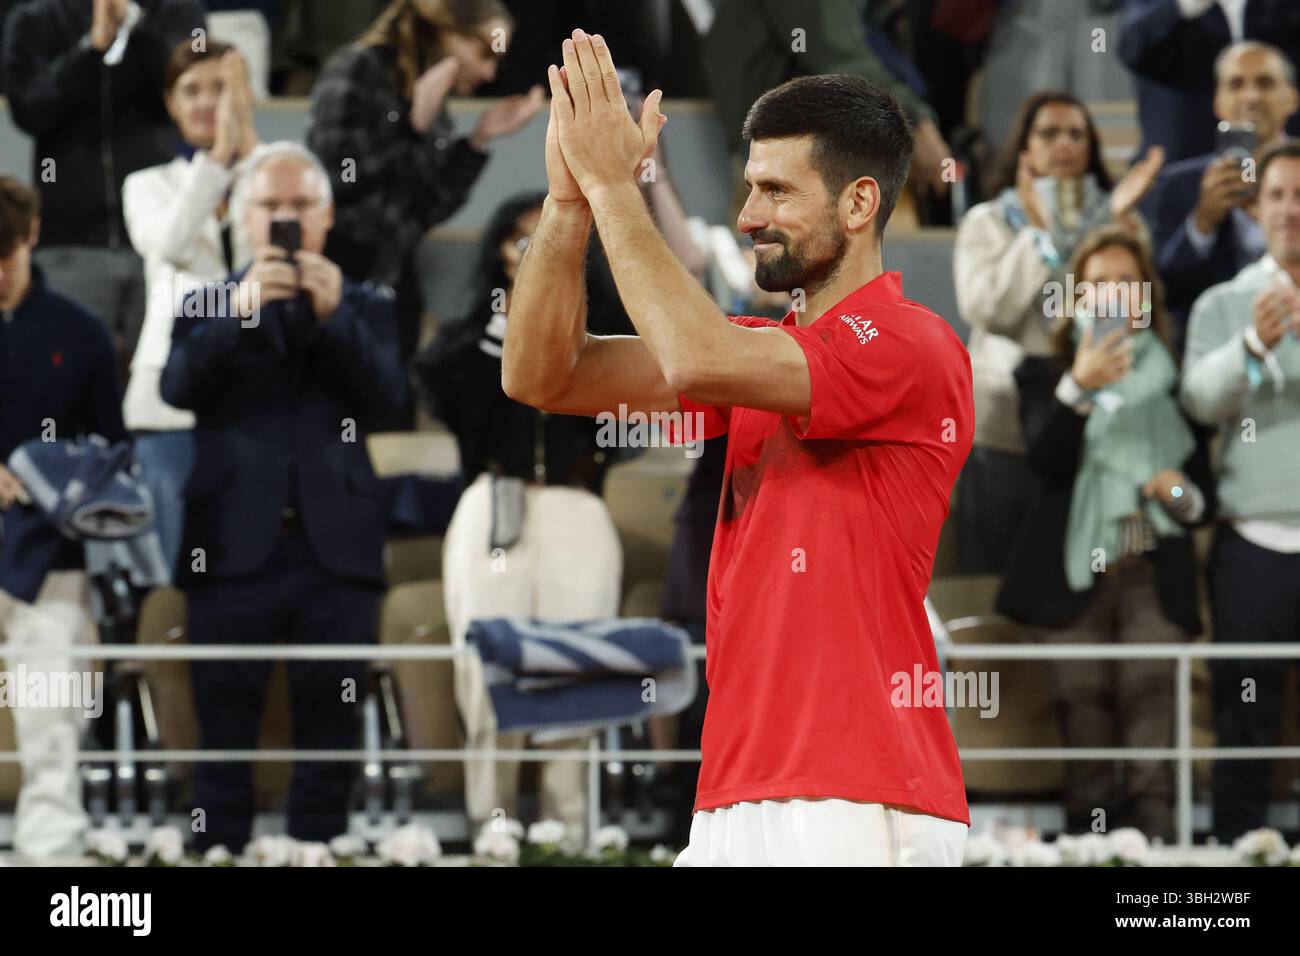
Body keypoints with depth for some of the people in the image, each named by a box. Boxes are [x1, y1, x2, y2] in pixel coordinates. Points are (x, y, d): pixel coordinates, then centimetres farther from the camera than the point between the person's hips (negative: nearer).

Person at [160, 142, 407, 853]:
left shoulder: (362, 307, 13)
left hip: (335, 548, 1)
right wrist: (240, 310, -22)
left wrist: (334, 315, -18)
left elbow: (386, 394, -4)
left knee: (329, 736, 1)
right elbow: (179, 387, -8)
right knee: (224, 733, -1)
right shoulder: (207, 306, 11)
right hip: (235, 547, -1)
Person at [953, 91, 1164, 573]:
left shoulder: (1119, 221, 13)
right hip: (1007, 429, -1)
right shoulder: (988, 222, 9)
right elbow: (985, 309, -8)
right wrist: (1039, 235, -13)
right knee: (998, 575, -3)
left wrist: (1121, 221, -11)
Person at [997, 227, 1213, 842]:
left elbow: (1207, 487, 18)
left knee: (1152, 701, -12)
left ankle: (1154, 846, -19)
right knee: (1086, 718, -3)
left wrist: (1185, 496, -5)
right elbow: (1045, 459, -6)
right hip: (1076, 576, 0)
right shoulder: (1045, 376, 13)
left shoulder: (1173, 382, 16)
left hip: (1155, 577, 0)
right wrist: (1078, 389, -20)